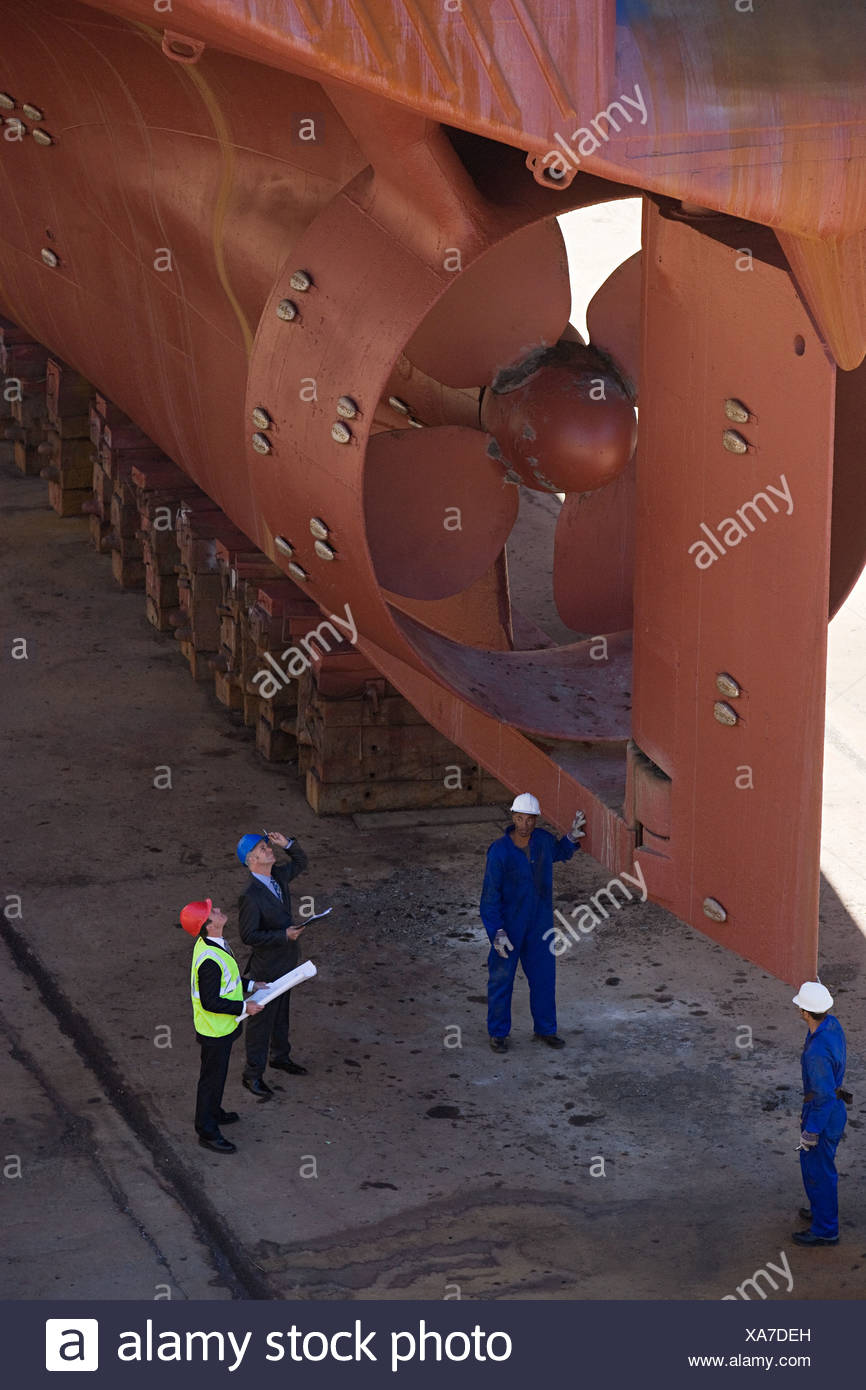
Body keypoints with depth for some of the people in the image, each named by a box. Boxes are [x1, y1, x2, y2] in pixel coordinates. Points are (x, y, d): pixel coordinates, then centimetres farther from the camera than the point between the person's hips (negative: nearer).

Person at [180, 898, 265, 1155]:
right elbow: (210, 1002, -30)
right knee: (212, 1077, 6)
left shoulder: (212, 944, -4)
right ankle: (207, 1132, 21)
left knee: (217, 1073, 27)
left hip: (222, 1027, 9)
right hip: (215, 1031, -9)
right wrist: (244, 1007, -22)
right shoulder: (209, 960, -35)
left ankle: (212, 1112, 47)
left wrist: (249, 984, 9)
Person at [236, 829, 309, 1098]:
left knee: (281, 1012, 25)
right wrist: (284, 935, -27)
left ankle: (280, 1056, 44)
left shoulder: (278, 876, -4)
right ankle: (253, 1075, 16)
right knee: (261, 1019, 4)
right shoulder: (250, 897, -29)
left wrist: (287, 843, -5)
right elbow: (249, 936, -26)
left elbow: (300, 862, 15)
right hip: (266, 967, -8)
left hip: (286, 961, 8)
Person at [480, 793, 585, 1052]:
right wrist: (497, 931, -23)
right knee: (501, 977, 5)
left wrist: (571, 837, 2)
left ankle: (545, 1029, 28)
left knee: (544, 976, 12)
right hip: (508, 923, -4)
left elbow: (560, 853, 21)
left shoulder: (543, 840, -6)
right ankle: (498, 1033, 19)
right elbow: (490, 894, -18)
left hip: (540, 923, 4)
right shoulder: (499, 851, -21)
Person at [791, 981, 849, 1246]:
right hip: (832, 1107, 9)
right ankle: (823, 1211, 46)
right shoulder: (833, 1024, -7)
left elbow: (824, 1096, -30)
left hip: (822, 1117, -9)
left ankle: (825, 1230, 26)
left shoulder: (819, 1051, -37)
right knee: (811, 1163, 28)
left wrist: (811, 1132, -18)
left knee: (818, 1172, 9)